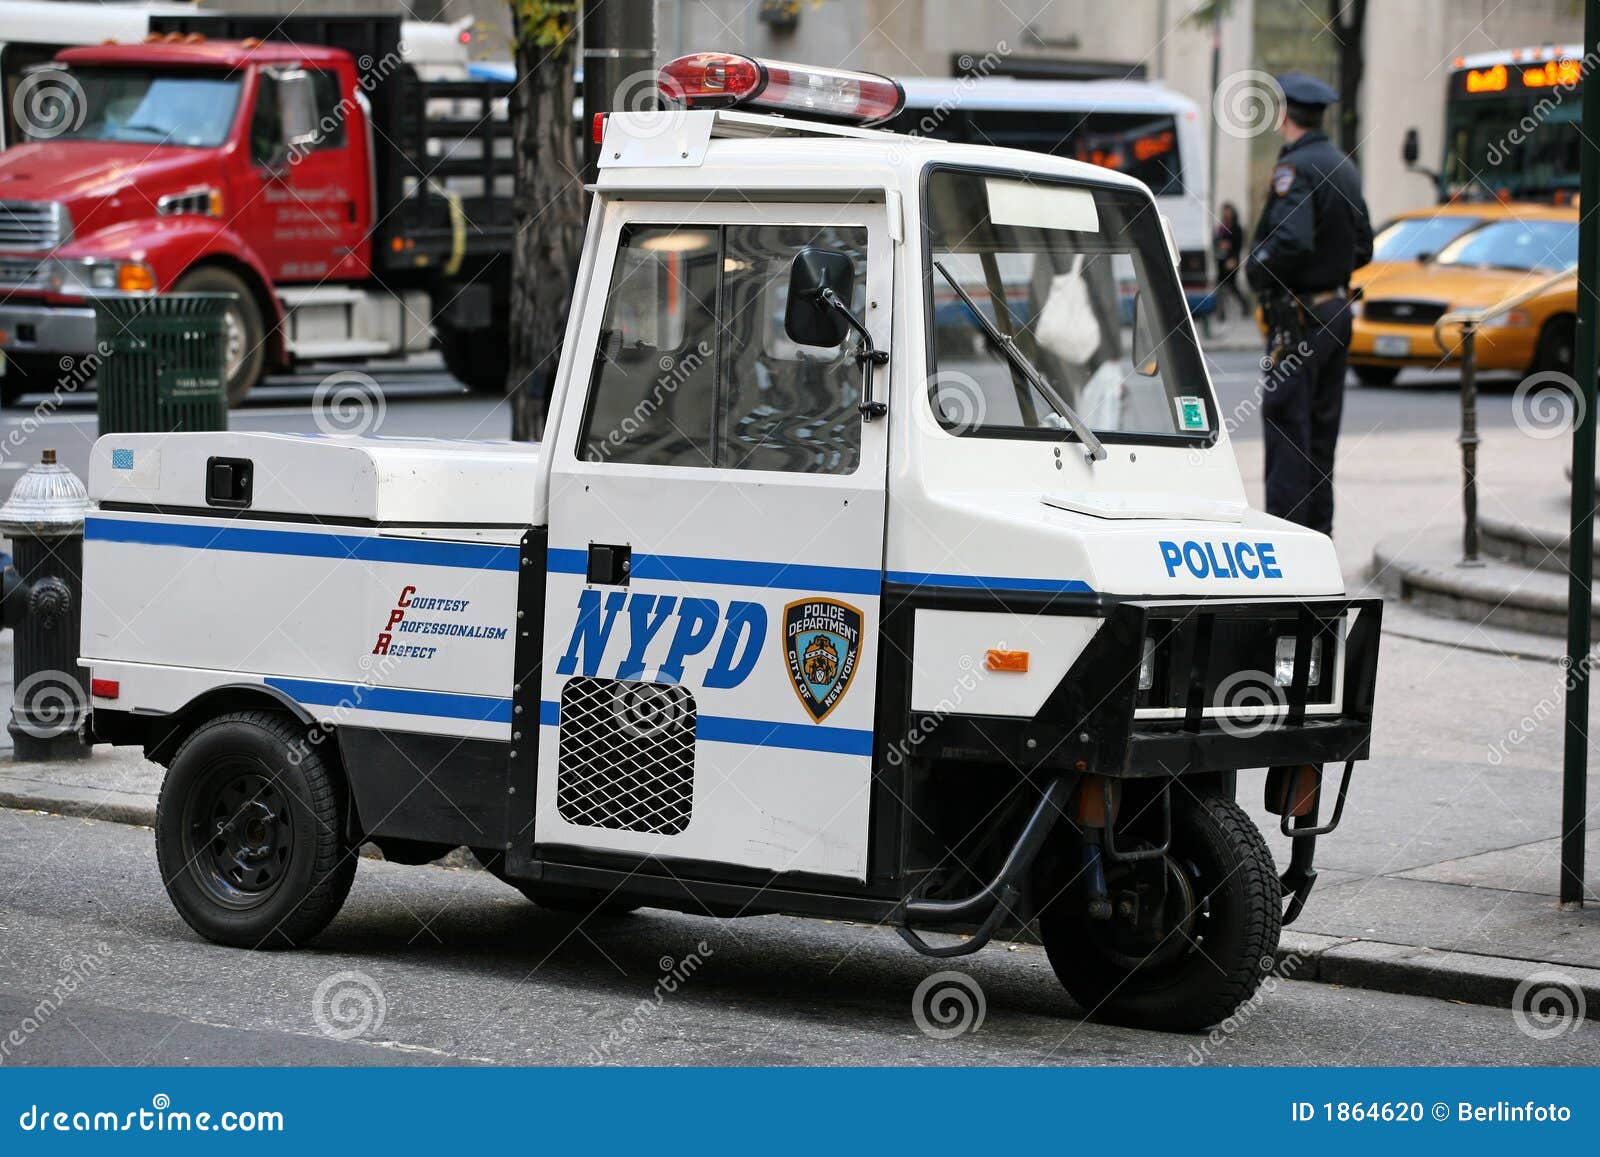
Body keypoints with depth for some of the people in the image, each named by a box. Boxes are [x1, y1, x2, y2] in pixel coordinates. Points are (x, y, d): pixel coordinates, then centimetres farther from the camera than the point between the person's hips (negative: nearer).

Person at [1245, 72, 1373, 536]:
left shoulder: (1294, 169, -15)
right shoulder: (1343, 167, 13)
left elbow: (1292, 241, -28)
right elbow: (1362, 248, 18)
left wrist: (1255, 268, -12)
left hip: (1298, 318, -9)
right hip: (1336, 311, 9)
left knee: (1287, 428, -7)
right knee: (1321, 429, 14)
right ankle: (1318, 528, 19)